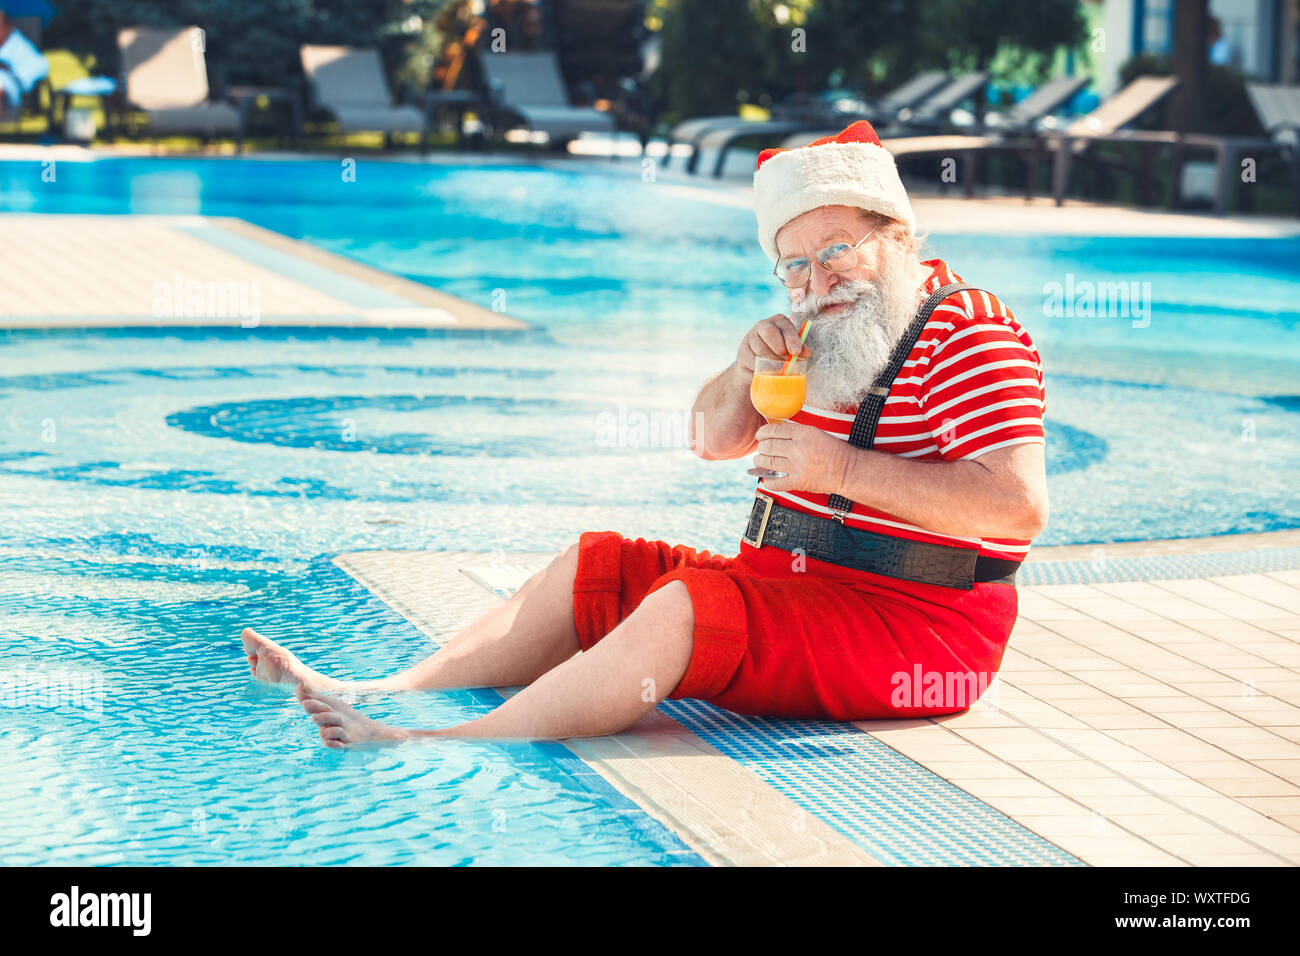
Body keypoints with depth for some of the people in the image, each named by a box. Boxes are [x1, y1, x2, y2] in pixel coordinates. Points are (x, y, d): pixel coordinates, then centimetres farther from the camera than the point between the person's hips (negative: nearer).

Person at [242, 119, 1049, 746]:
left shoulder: (973, 336, -12)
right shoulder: (830, 330, 17)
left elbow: (1021, 504, -26)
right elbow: (714, 440, 21)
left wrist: (843, 468, -25)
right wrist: (749, 368, -3)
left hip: (912, 626, -10)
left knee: (684, 610, -30)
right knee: (594, 571, 8)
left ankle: (440, 748, -36)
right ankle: (380, 695, 1)